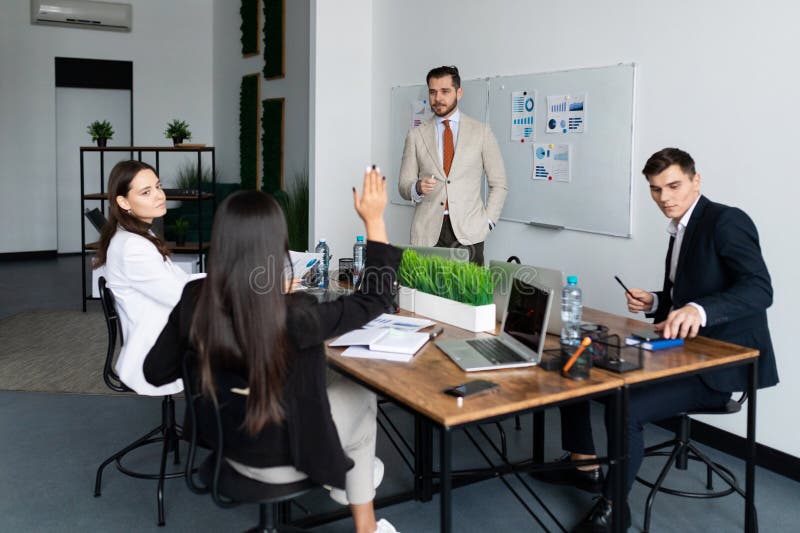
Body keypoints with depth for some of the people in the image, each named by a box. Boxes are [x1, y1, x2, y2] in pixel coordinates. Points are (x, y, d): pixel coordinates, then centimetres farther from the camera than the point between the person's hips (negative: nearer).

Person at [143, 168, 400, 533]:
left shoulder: (194, 302, -19)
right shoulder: (293, 316, -32)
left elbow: (155, 372, -5)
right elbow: (374, 299, -19)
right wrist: (374, 220, -13)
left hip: (226, 447, 5)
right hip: (281, 458, -5)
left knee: (327, 378, 26)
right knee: (361, 395, 25)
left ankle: (344, 472, 45)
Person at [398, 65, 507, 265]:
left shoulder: (481, 132, 7)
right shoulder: (416, 136, 9)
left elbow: (499, 184, 9)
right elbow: (404, 186, 10)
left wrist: (487, 222, -1)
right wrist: (418, 187, -12)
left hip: (468, 232, -1)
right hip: (427, 232, 1)